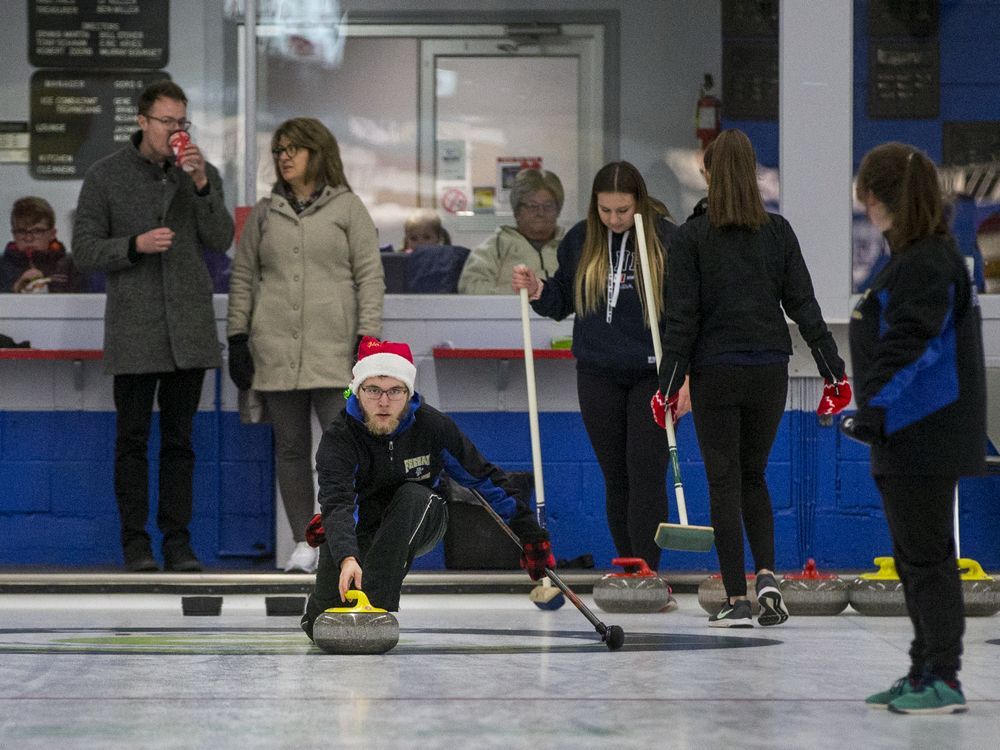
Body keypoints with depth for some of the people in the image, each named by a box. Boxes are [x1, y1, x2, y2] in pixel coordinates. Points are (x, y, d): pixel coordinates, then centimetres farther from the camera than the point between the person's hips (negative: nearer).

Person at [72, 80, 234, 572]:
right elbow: (84, 250, -2)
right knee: (133, 438, -1)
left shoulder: (202, 174, 9)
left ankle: (178, 541, 9)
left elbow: (221, 240, -3)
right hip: (133, 329, -2)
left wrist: (201, 184, -14)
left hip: (189, 327, 2)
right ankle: (136, 542, 4)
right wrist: (136, 244, -17)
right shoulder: (106, 176, 1)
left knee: (179, 439, 5)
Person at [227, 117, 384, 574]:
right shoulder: (265, 212, 13)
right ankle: (304, 542, 11)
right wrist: (237, 337, 8)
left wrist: (368, 335, -6)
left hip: (333, 348, -3)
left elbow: (369, 275, 2)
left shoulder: (347, 207, 5)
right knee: (290, 447, 5)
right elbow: (243, 276, 15)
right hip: (276, 348, 3)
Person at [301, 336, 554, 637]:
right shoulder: (339, 437, -26)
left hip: (419, 523, 1)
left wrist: (530, 534, -6)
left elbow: (485, 478, -7)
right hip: (357, 531, -1)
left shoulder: (433, 426, -19)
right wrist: (347, 559, -59)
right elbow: (336, 503, -41)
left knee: (413, 496, -34)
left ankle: (376, 605, -35)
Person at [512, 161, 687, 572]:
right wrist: (536, 290, -6)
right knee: (616, 477, 8)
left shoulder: (667, 239, -7)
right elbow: (562, 302, 15)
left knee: (646, 474, -8)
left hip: (652, 374, -3)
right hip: (598, 376, 4)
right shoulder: (579, 240, 3)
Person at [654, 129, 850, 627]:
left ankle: (737, 600, 1)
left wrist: (669, 385, -4)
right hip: (769, 371, 3)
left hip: (715, 372, -3)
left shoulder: (691, 237, -7)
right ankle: (767, 576, -1)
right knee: (754, 476, 18)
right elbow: (804, 306, 1)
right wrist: (833, 372, 5)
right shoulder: (778, 232, 1)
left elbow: (682, 319, -8)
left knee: (725, 482, 4)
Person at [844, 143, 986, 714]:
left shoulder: (927, 264, -17)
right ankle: (925, 672, 23)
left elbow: (909, 345, -24)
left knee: (927, 557, -6)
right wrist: (875, 410, 24)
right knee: (916, 558, 15)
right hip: (908, 438, 11)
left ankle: (943, 680, -2)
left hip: (925, 439, -11)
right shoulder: (916, 258, 15)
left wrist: (876, 405, -27)